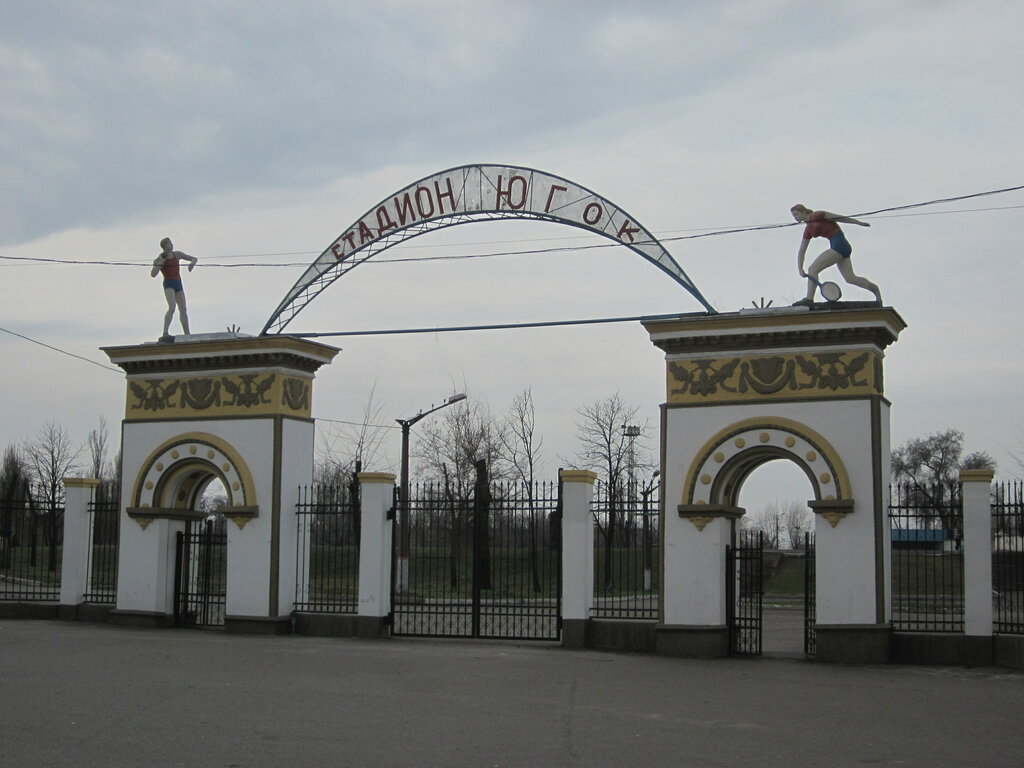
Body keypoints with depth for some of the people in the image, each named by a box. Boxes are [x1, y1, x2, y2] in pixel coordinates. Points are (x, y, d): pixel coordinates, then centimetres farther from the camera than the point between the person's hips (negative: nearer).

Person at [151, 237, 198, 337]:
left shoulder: (177, 254, 8)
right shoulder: (159, 259, -4)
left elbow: (194, 258, 11)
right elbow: (153, 274, -14)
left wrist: (192, 263, -14)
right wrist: (161, 261, -18)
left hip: (178, 284, 6)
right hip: (168, 284, -6)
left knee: (183, 310, 7)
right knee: (172, 307, -26)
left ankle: (187, 334, 13)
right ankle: (165, 333, -32)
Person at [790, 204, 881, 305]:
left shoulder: (817, 215, -5)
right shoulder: (808, 230, 17)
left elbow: (840, 218, -1)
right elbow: (801, 252, 17)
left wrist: (859, 223, 3)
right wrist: (800, 270, 5)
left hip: (839, 245, -9)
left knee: (813, 269, -13)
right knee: (850, 278, 11)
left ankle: (809, 299, -17)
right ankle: (874, 289, 24)